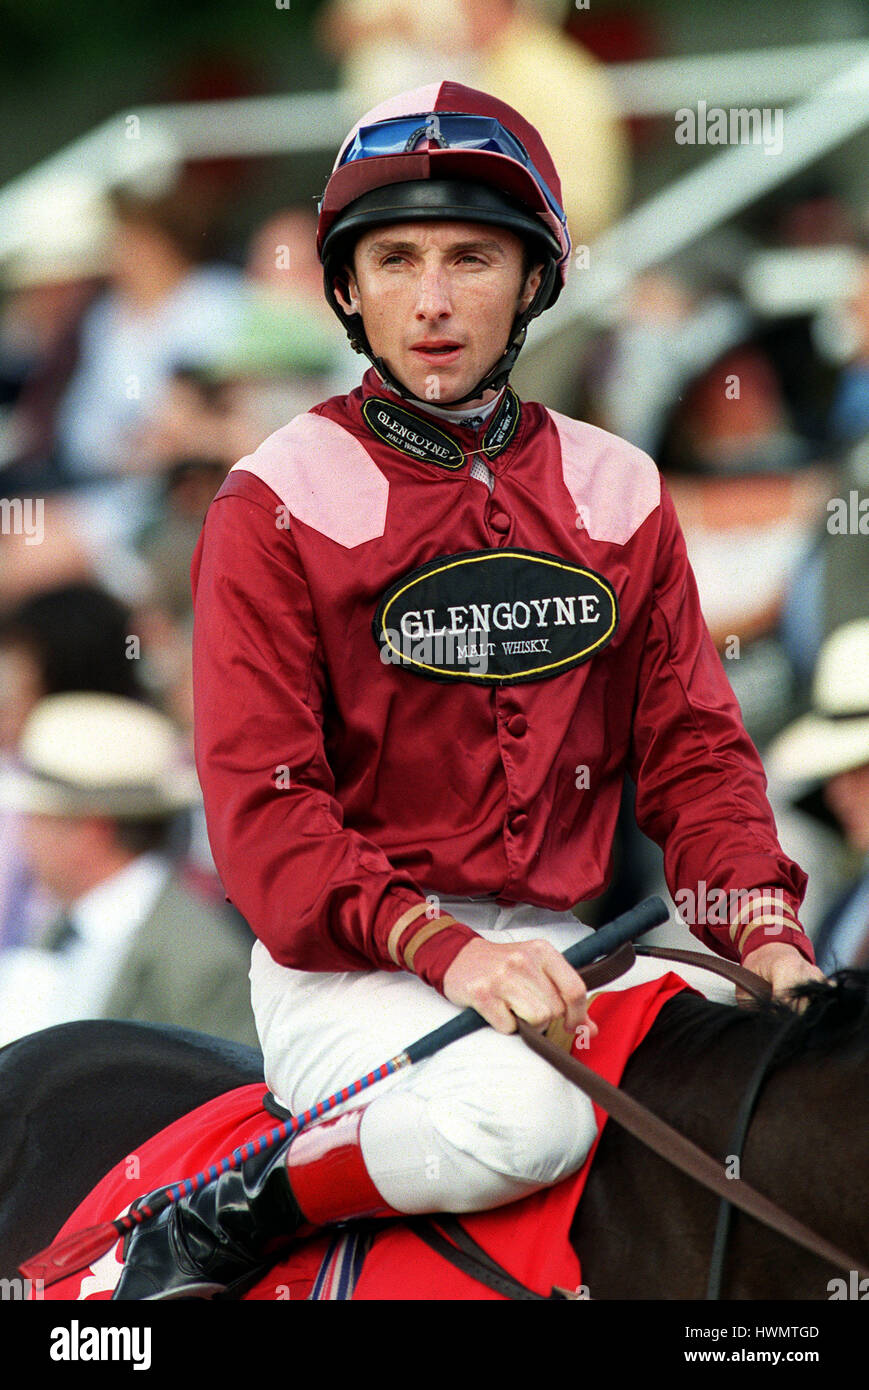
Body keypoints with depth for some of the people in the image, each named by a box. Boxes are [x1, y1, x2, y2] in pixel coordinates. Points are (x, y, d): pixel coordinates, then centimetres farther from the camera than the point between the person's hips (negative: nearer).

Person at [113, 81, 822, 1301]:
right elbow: (259, 800, -10)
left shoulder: (618, 493, 12)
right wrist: (441, 947, -25)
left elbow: (692, 747, 11)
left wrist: (767, 934, -9)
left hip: (556, 955, 5)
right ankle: (227, 1217, -10)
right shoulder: (280, 503, -2)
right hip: (348, 965, -5)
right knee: (517, 1120, -35)